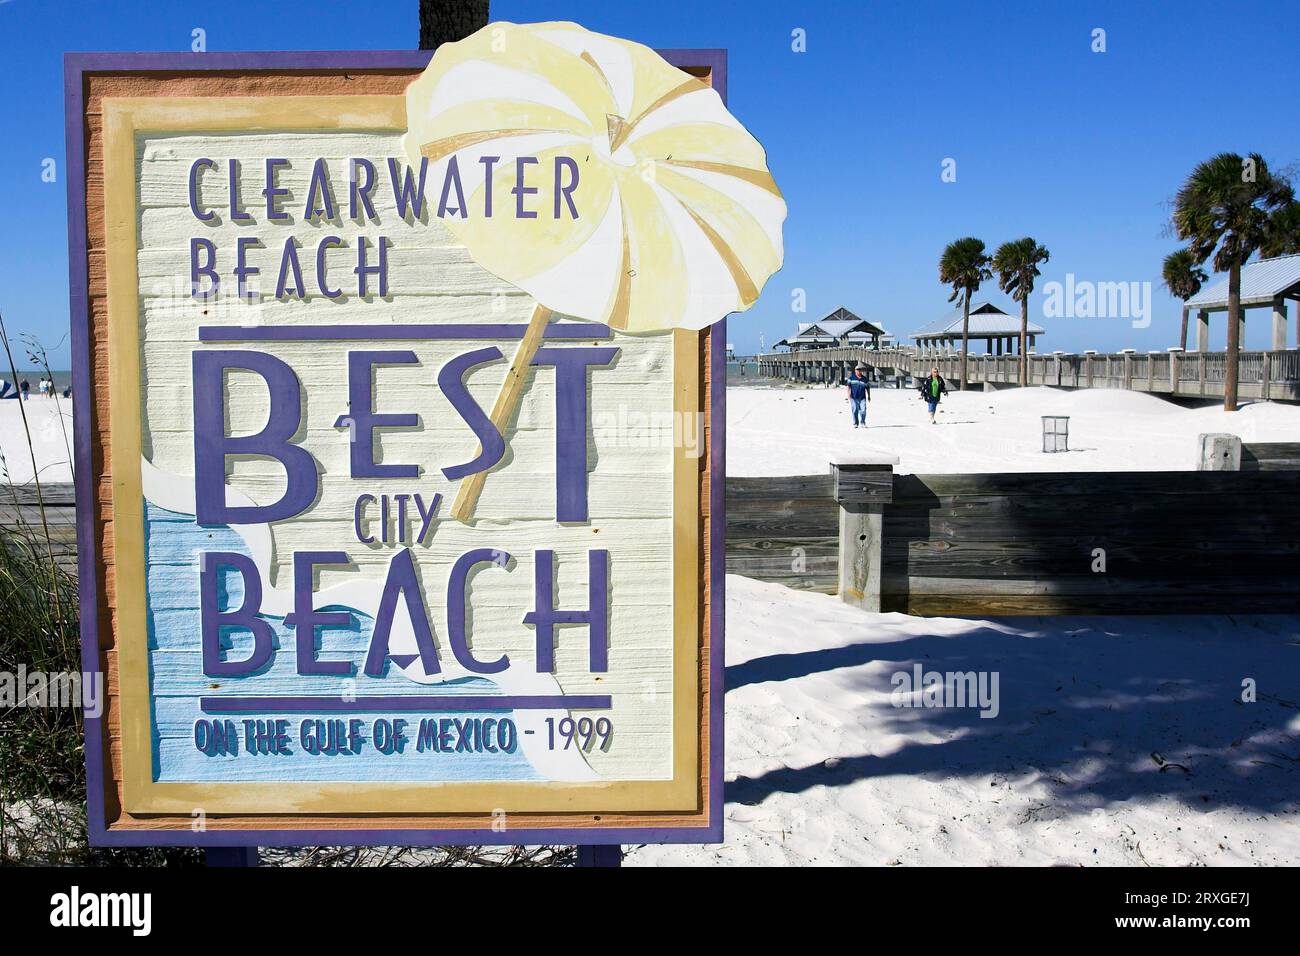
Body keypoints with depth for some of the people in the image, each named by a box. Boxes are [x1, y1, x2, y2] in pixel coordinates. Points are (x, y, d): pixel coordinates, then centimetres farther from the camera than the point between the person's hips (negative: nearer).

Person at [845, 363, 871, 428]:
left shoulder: (865, 379, 9)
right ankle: (855, 423, 10)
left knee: (863, 410, -9)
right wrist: (849, 395, -6)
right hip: (854, 398, -1)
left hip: (862, 398, 1)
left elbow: (868, 388, 16)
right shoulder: (851, 378, 5)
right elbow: (848, 386, 2)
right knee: (855, 410, -2)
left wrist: (869, 396, 14)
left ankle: (863, 423, 6)